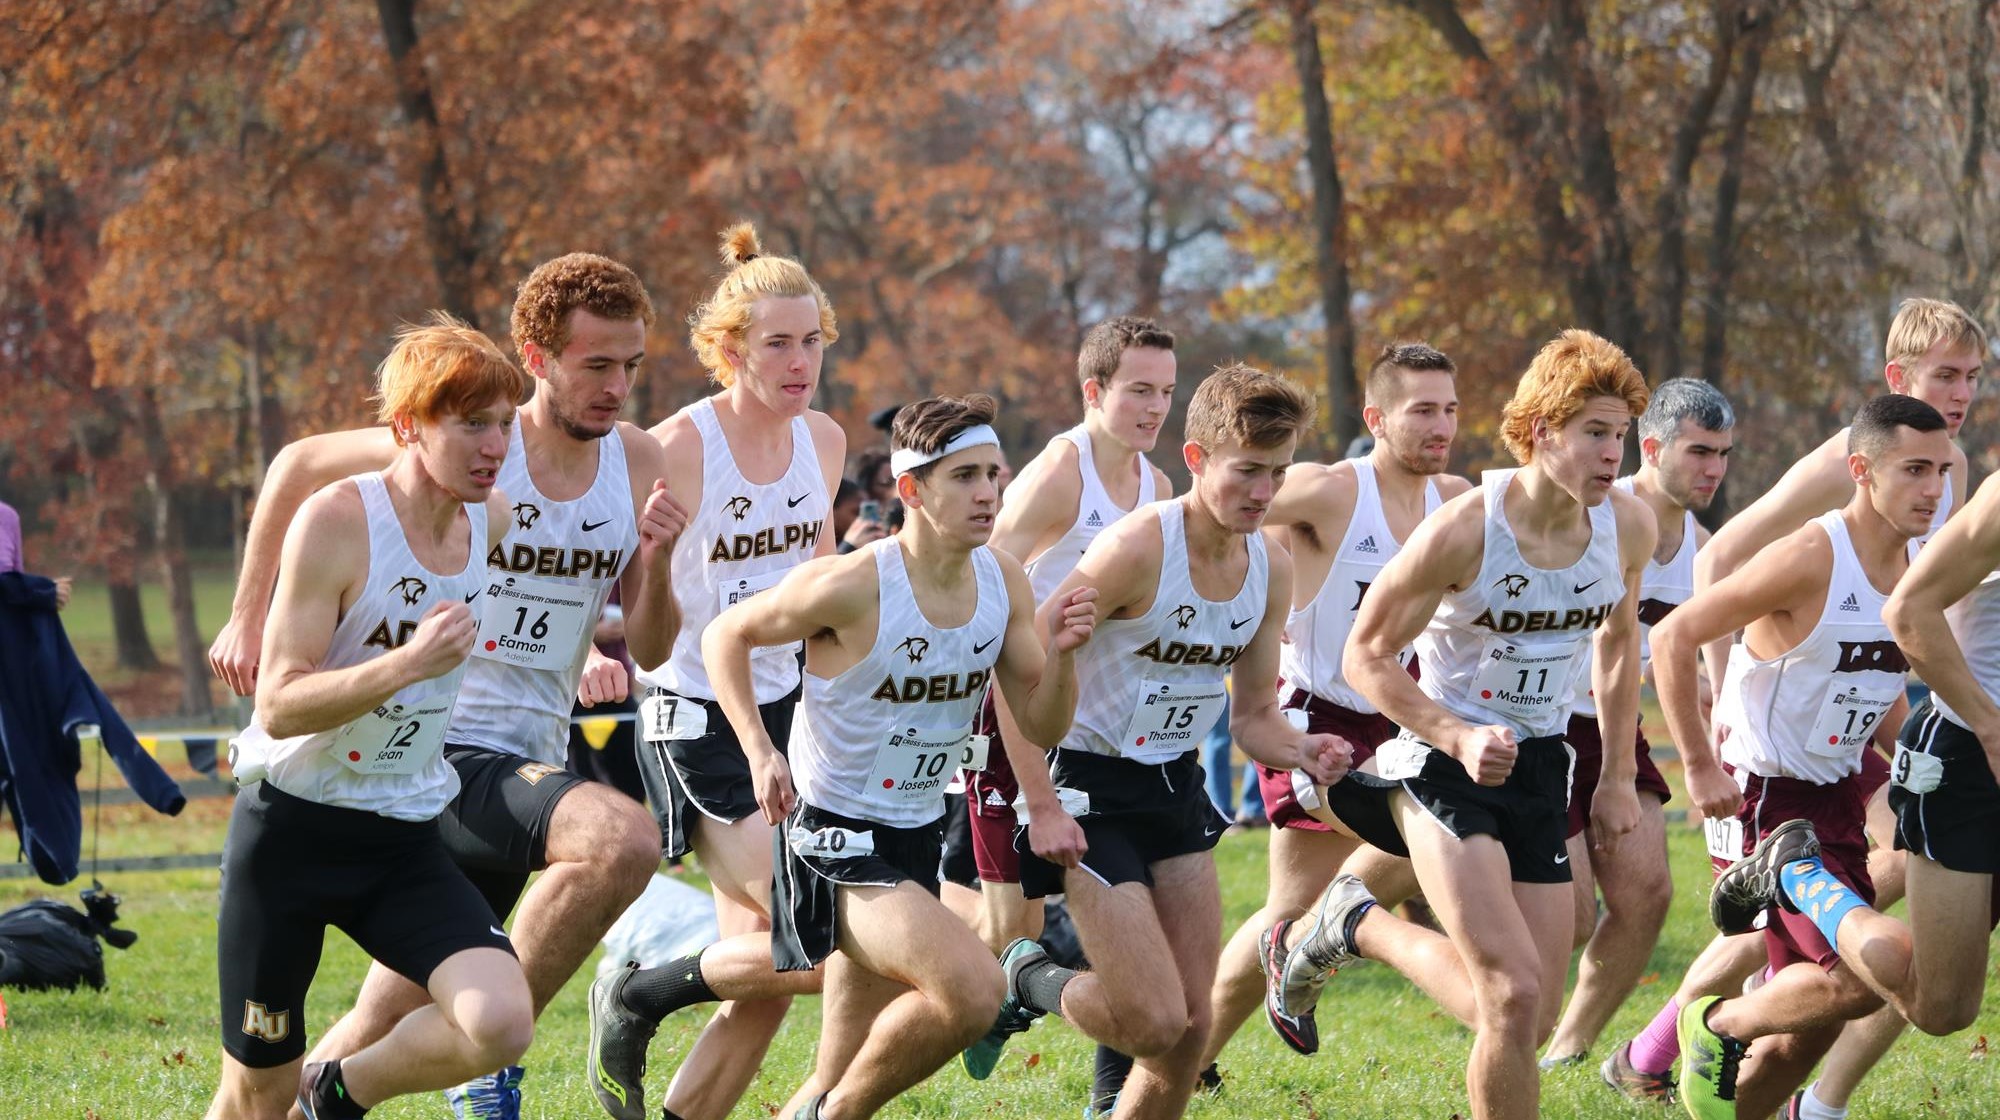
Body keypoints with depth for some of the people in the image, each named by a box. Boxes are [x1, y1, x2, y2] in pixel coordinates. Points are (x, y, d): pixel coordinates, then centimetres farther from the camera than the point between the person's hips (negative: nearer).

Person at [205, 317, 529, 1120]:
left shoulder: (492, 521, 1)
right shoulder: (335, 521, -16)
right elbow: (278, 707, -21)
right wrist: (408, 664, -32)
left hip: (406, 842, 4)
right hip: (291, 832, -4)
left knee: (501, 1025, -21)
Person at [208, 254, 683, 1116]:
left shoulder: (638, 465, 6)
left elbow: (651, 652, 10)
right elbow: (297, 467, 4)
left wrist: (656, 563, -10)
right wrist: (247, 618, 3)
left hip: (529, 759, 6)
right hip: (440, 751, -6)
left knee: (389, 1030, 6)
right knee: (623, 841, -31)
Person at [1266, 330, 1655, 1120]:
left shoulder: (1628, 526, -4)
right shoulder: (1463, 530, -20)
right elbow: (1366, 656, -11)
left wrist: (1617, 777, 14)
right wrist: (1458, 738, -24)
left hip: (1540, 769, 6)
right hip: (1443, 761, -6)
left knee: (1532, 1021, 2)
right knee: (1515, 994, -23)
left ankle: (1360, 926, 22)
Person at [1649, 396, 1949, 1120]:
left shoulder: (1918, 571, 5)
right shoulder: (1810, 559, -19)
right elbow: (1673, 637, -16)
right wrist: (1700, 767, -17)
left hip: (1838, 801, 8)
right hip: (1764, 802, -8)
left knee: (1813, 1021, 9)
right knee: (1864, 977, -20)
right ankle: (1720, 1027, 4)